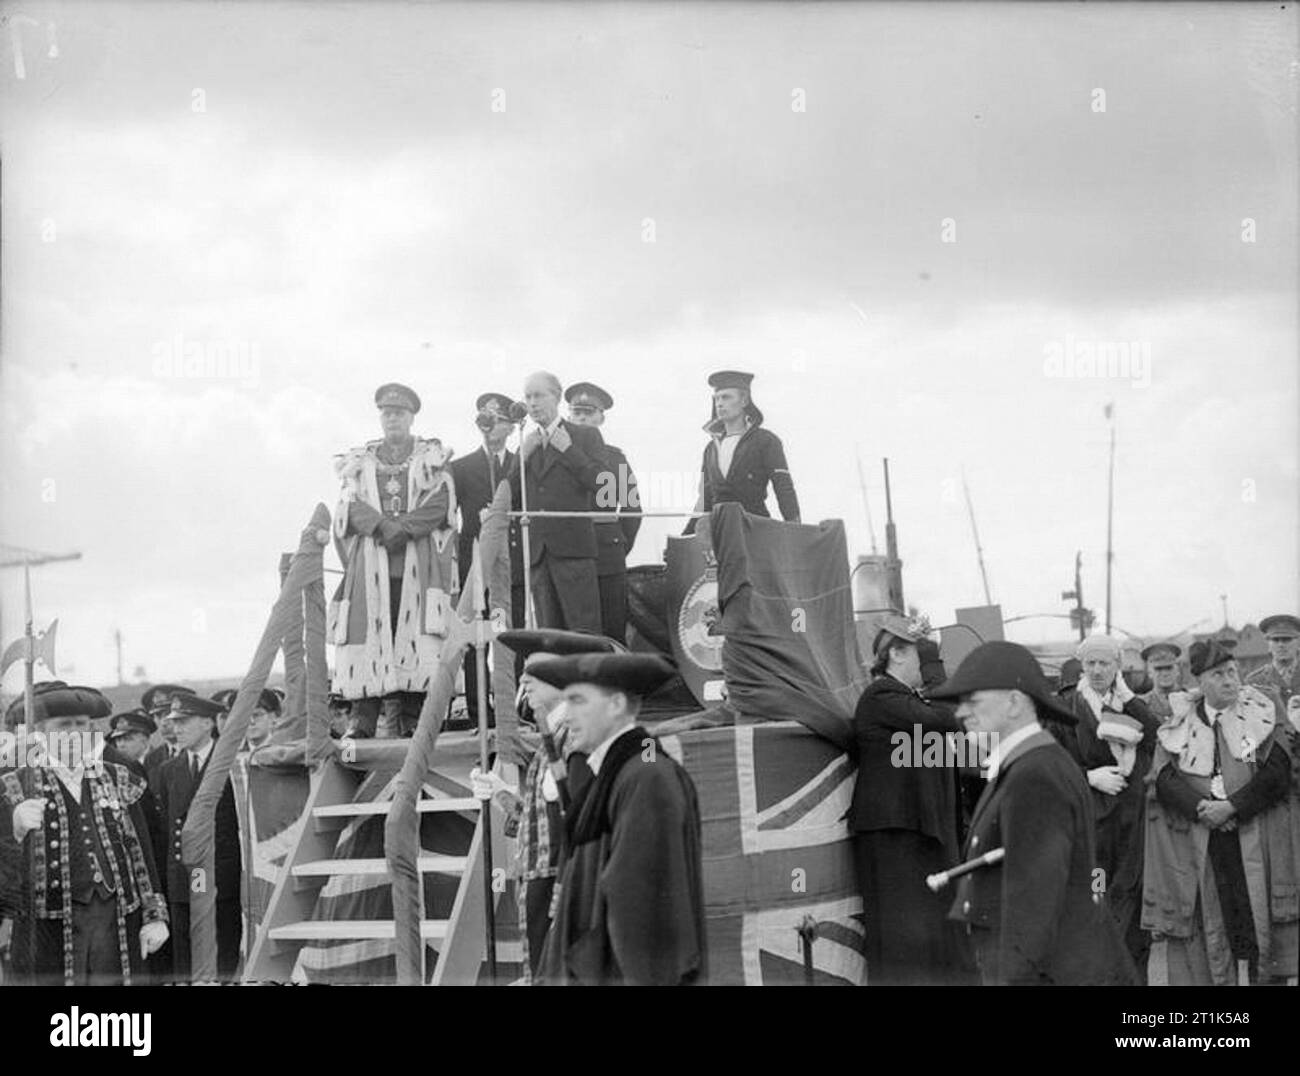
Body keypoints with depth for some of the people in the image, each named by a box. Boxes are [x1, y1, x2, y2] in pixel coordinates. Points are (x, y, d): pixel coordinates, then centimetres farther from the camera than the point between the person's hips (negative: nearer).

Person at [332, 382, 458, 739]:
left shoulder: (432, 459, 12)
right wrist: (381, 527, -14)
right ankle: (363, 717, -8)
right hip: (370, 559, 1)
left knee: (415, 635, -9)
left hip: (419, 559, -1)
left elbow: (439, 502, -2)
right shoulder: (360, 461, 17)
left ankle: (410, 716, -8)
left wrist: (404, 528, -13)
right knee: (369, 633, -7)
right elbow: (352, 505, 3)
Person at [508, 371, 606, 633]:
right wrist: (523, 456, 2)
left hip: (573, 549, -5)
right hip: (538, 551, 5)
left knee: (584, 632, -10)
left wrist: (568, 449, -7)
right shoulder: (528, 444, 20)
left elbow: (600, 483, -7)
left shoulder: (585, 436, 6)